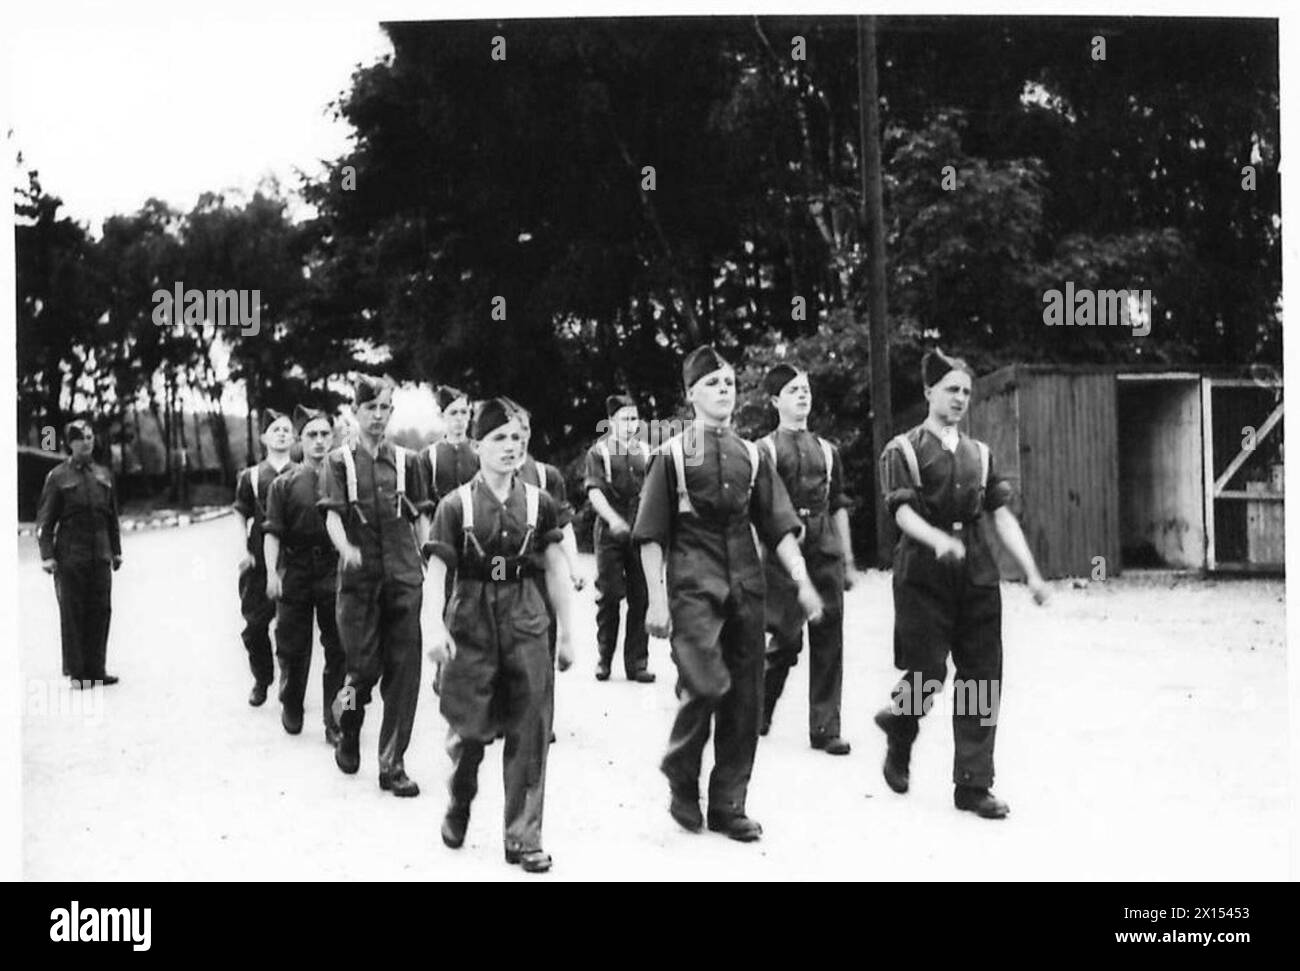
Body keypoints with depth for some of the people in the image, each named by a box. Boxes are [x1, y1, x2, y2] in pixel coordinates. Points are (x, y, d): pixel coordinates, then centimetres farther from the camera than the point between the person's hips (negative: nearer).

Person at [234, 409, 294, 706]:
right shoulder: (251, 476, 7)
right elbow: (242, 516, 13)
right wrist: (246, 550, 1)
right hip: (260, 562, 1)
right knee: (255, 626, 4)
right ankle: (261, 680, 24)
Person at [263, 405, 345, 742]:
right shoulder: (284, 483, 3)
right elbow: (273, 533, -1)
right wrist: (272, 573, -12)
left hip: (335, 572, 0)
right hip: (294, 572, 0)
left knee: (339, 649, -2)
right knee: (292, 647, 9)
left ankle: (335, 720, 6)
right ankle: (291, 708, 29)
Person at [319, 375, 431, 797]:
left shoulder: (408, 461, 9)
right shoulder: (340, 461, 4)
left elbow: (420, 519, 13)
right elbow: (332, 515, -7)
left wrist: (428, 561, 6)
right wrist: (346, 549, -26)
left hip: (404, 577, 2)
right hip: (358, 577, -2)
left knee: (403, 670, -1)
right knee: (364, 666, -3)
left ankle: (393, 764, 7)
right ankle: (348, 728, 31)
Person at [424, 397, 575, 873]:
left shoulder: (538, 503, 3)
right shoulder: (456, 505, -2)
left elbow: (556, 570, 8)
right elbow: (436, 571, -7)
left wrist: (566, 634, 9)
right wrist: (434, 627, -20)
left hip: (526, 628, 2)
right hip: (470, 627, -1)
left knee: (529, 736, 0)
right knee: (468, 730, 3)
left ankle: (523, 838, 10)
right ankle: (458, 805, 34)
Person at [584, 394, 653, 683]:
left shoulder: (645, 451, 12)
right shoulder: (599, 452, 2)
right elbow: (594, 491, -9)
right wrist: (612, 519, -24)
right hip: (610, 534, -3)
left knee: (641, 598, 0)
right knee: (609, 596, 0)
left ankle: (637, 661, 6)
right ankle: (604, 659, 13)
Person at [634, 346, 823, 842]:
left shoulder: (752, 456, 11)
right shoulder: (671, 456, 0)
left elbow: (778, 527, 11)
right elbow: (651, 536, -1)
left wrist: (803, 582, 0)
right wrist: (657, 599, -6)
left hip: (746, 587, 5)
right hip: (693, 588, -4)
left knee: (745, 698, 5)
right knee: (706, 685, -18)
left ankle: (728, 805, 17)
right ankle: (681, 779, 9)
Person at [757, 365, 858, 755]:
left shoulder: (827, 451, 15)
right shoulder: (765, 449, 2)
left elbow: (839, 507, 18)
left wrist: (848, 561, 15)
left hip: (826, 553, 4)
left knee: (829, 642, 2)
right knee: (786, 641, -5)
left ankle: (825, 729, 9)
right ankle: (758, 709, 21)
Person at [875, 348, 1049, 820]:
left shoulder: (980, 454, 14)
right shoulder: (902, 450, 0)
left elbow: (1002, 516, 10)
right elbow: (903, 511, -12)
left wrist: (1032, 572, 0)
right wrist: (939, 540, -32)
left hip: (977, 576, 5)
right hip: (924, 574, -4)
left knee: (982, 682, 2)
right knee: (926, 674, -5)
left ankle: (973, 785, 11)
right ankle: (898, 733, 29)